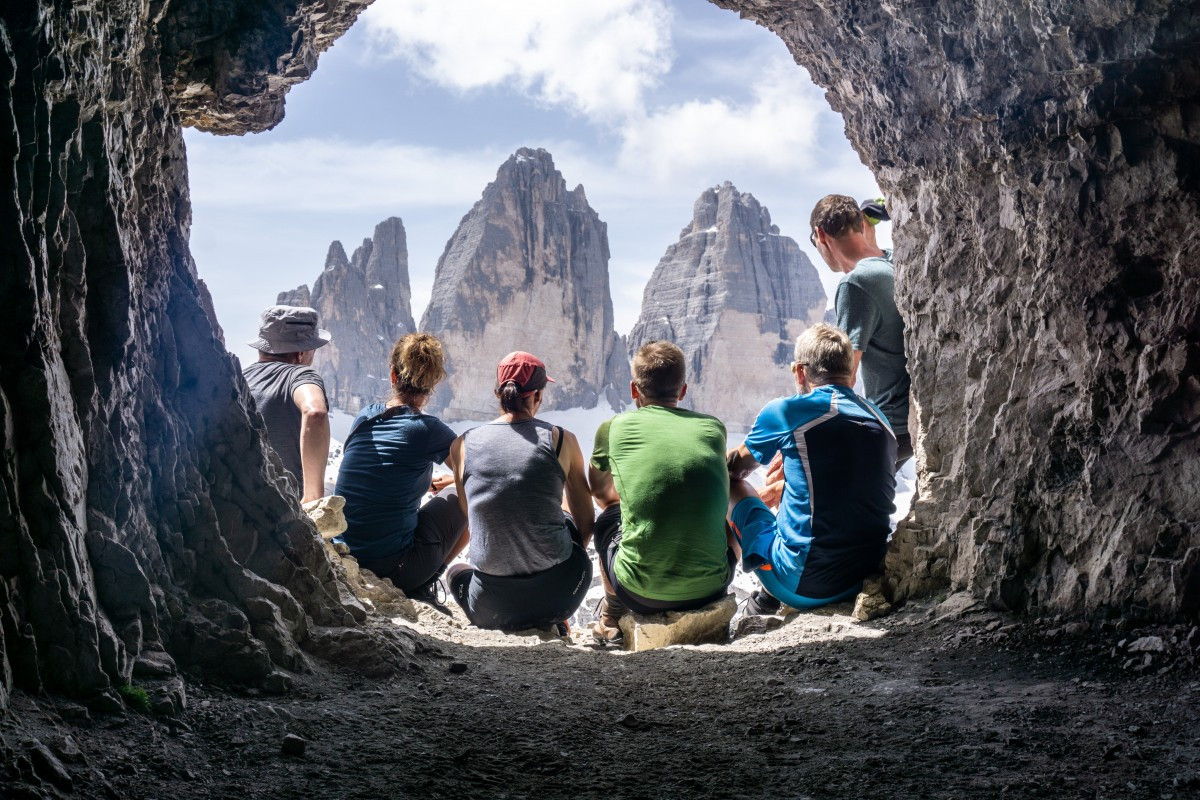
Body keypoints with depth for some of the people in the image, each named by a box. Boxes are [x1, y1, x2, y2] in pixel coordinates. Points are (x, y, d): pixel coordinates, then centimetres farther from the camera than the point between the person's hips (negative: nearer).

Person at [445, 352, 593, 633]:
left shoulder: (463, 444, 0)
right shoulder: (561, 440, -4)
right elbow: (586, 526, 5)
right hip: (557, 596, -1)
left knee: (457, 571, 37)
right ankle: (550, 623, 19)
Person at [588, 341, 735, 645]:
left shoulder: (614, 428, -1)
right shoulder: (714, 428, 4)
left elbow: (600, 493, 18)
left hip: (640, 594, -2)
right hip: (710, 587, 2)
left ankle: (610, 618, 46)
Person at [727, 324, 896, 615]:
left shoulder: (786, 412, -10)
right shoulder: (880, 418, 7)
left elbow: (735, 467, 9)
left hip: (802, 584, -6)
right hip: (869, 576, 6)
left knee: (731, 486, 14)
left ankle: (769, 600, 22)